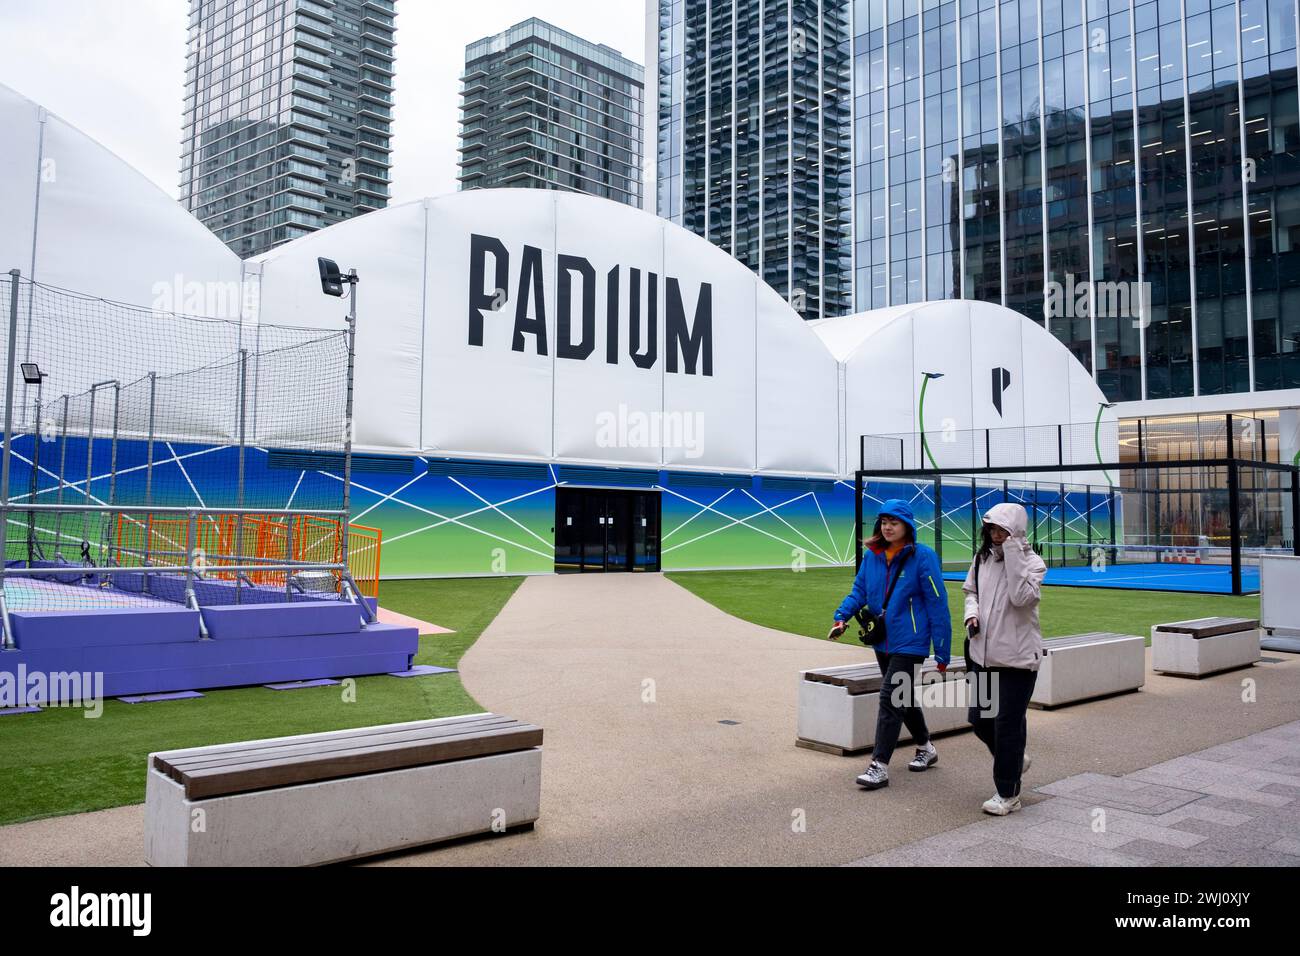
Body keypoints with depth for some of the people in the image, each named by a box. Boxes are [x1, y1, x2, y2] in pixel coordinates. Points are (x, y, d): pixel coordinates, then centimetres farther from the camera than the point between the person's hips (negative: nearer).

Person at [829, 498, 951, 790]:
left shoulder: (922, 557, -14)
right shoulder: (871, 555, 3)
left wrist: (942, 651, -11)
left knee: (890, 699, -11)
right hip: (882, 642, 7)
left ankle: (880, 766, -6)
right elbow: (859, 590, 9)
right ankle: (926, 748, 40)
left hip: (910, 643, -7)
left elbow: (937, 605, -12)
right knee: (902, 698, 20)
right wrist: (842, 616, -12)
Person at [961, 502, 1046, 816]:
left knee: (1008, 724, -2)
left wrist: (1012, 551, -25)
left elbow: (1021, 596, -26)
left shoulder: (1032, 562, -9)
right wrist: (972, 613, 0)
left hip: (1017, 657, -6)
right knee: (980, 719, 12)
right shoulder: (982, 558, 6)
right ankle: (1015, 761, 40)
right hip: (983, 654, 6)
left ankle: (1008, 794, 13)